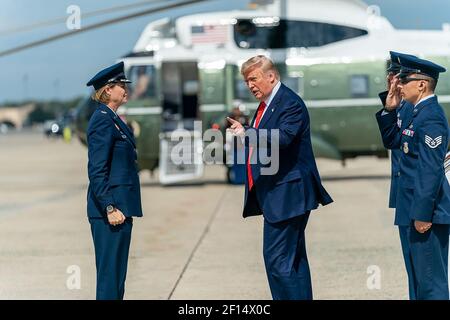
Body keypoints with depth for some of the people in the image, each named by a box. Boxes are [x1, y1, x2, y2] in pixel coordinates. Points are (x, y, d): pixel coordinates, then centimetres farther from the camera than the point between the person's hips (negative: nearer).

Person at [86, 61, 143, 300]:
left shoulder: (112, 119, 16)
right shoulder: (102, 121, -14)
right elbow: (97, 171, -19)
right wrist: (110, 208, -23)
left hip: (119, 206, 10)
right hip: (111, 209, -10)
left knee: (116, 273, 13)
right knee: (110, 274, -6)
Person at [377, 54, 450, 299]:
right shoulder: (420, 113, 13)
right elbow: (394, 141, 24)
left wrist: (423, 214, -22)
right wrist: (390, 110, 11)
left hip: (428, 211, -11)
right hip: (419, 207, 11)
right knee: (421, 277, 17)